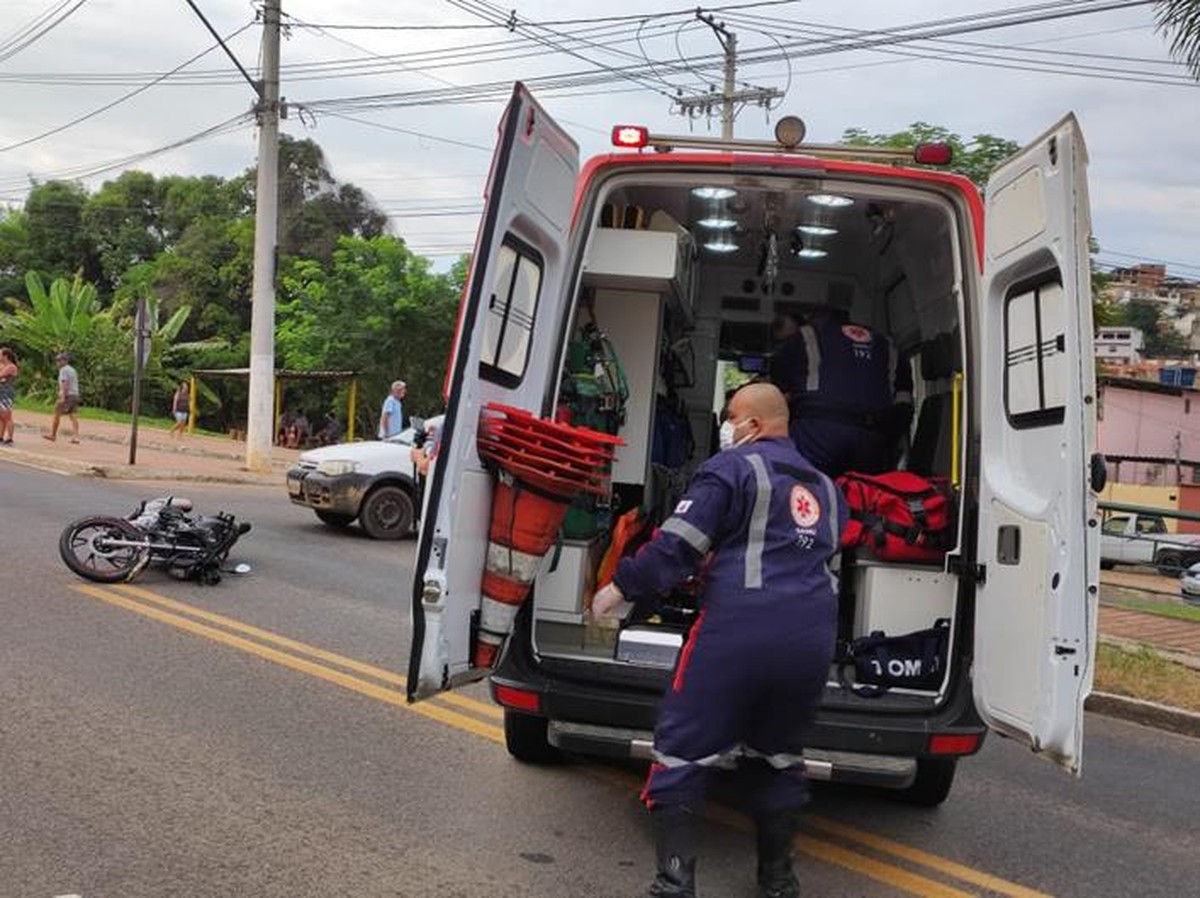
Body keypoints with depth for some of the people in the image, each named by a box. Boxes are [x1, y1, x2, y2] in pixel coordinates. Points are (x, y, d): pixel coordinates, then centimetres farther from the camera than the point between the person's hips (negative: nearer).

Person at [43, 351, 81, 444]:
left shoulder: (63, 370, -7)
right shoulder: (73, 370, 18)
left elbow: (64, 383, -17)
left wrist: (63, 397, -21)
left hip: (66, 395, -8)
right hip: (75, 395, 8)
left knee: (56, 415, 5)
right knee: (74, 416, -1)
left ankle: (53, 435, 14)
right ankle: (76, 436, -12)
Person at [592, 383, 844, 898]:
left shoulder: (732, 468, 0)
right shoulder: (823, 486, 23)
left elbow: (678, 544, -9)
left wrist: (622, 586, 1)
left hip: (738, 628, -6)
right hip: (812, 637, 7)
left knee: (682, 748, 3)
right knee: (778, 754, 21)